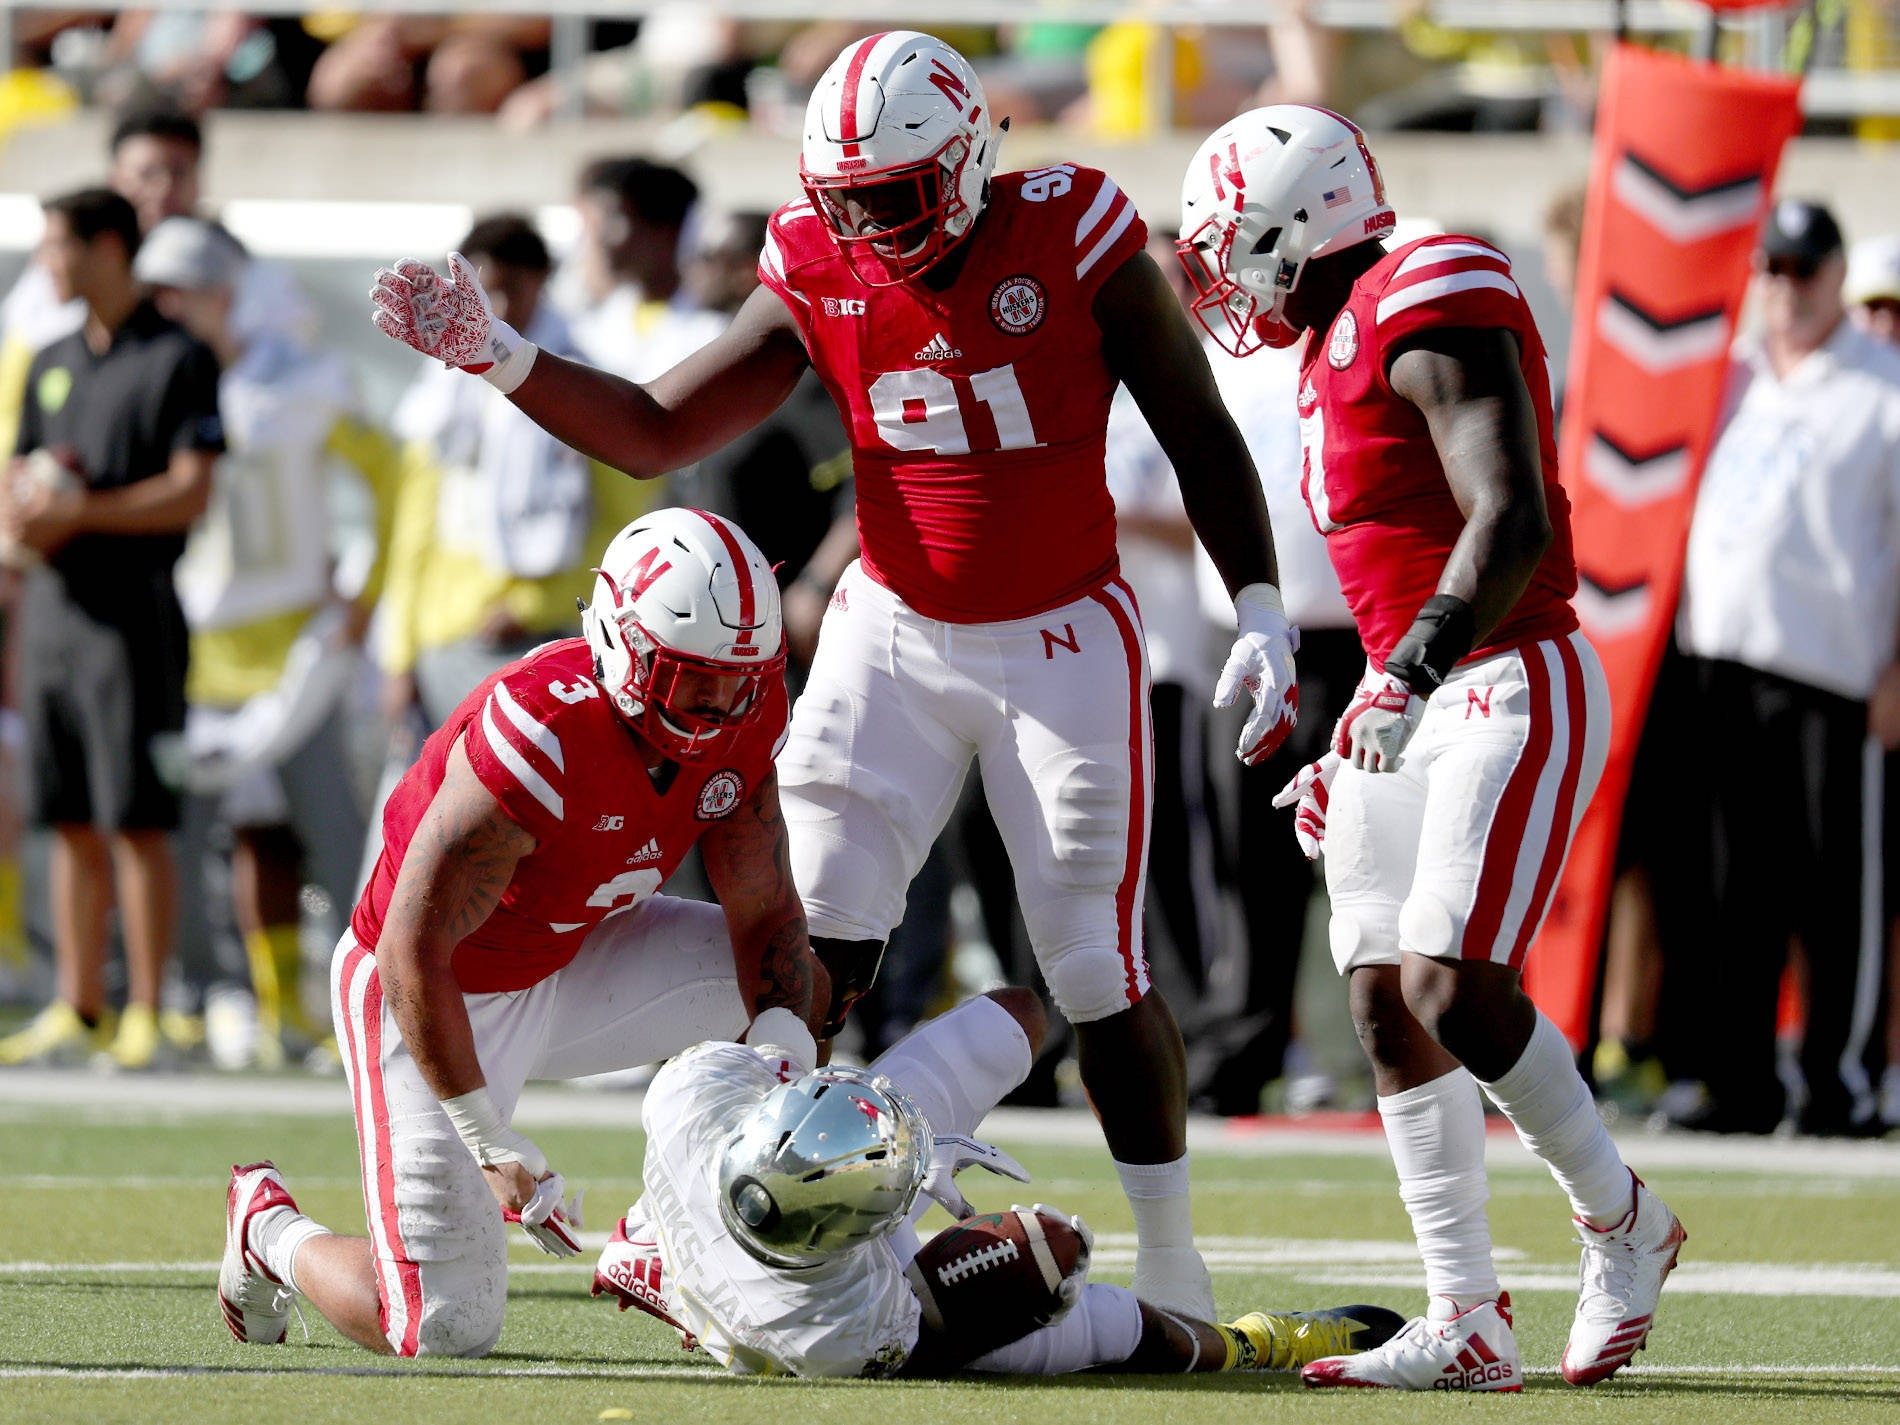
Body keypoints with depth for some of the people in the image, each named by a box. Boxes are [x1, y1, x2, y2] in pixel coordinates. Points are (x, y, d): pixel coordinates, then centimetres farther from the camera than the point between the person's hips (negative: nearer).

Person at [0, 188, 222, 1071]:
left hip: (133, 609, -7)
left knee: (138, 822, -7)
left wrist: (75, 511, -18)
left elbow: (189, 494, -12)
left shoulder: (179, 360, -5)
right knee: (72, 823, 8)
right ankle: (77, 1012, 11)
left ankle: (147, 1017, -5)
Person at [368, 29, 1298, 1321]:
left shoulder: (1074, 237, -16)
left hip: (1061, 644, -3)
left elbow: (1200, 436, -7)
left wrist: (1261, 616, -13)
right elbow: (654, 434, -2)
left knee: (1098, 967, -2)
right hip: (894, 633, 3)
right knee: (813, 944, -6)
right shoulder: (819, 277, -5)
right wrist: (501, 358, -15)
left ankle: (1172, 1268, 12)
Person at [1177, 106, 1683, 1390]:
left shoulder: (1434, 312, -13)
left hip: (1512, 692, -10)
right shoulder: (1339, 347, 17)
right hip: (1417, 702, 10)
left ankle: (1621, 1223, 3)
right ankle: (1468, 1324, 5)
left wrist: (1407, 681, -29)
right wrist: (1354, 749, 23)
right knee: (1389, 1010, 3)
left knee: (1456, 989, -18)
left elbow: (1509, 525, -23)